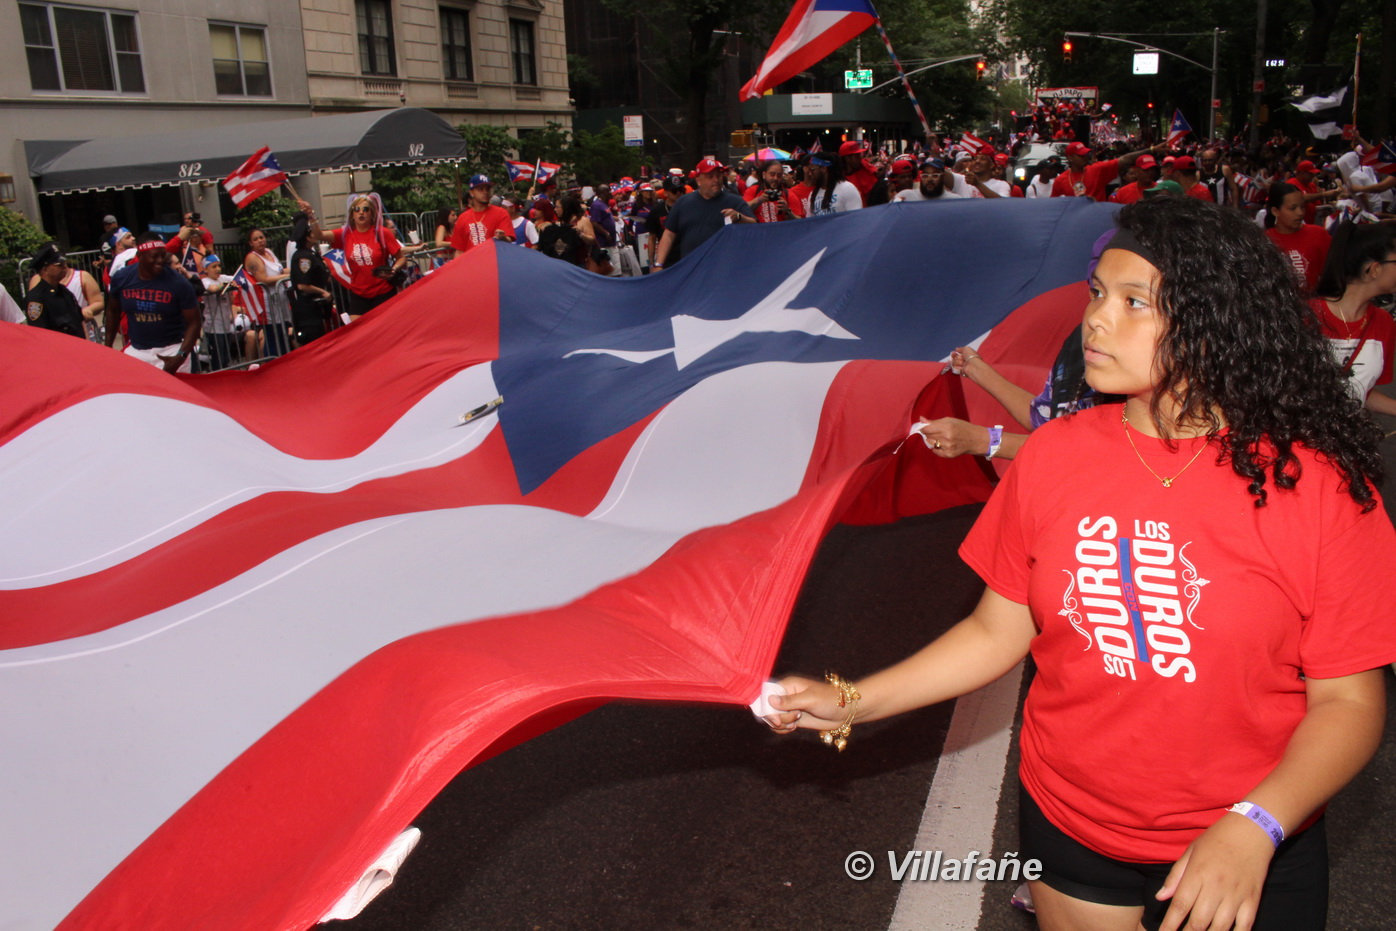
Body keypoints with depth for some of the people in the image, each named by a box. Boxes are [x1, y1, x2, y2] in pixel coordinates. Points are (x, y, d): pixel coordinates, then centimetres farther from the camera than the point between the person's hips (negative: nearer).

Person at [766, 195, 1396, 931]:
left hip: (1251, 853, -2)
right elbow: (997, 631, -2)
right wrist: (850, 703, -8)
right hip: (1068, 828, 3)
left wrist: (1253, 827, -25)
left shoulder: (1315, 485, -15)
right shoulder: (1053, 456, -7)